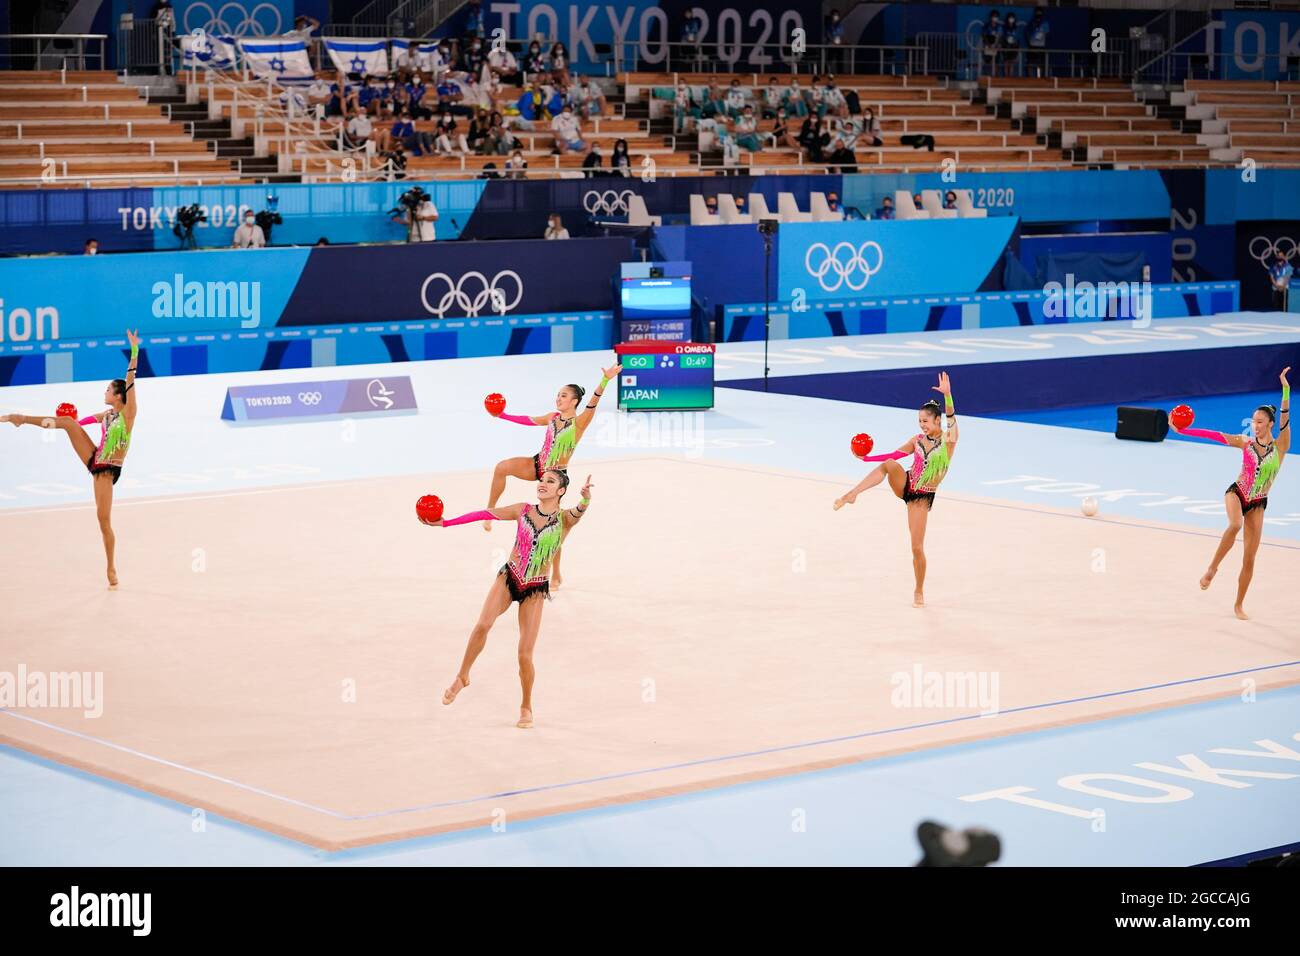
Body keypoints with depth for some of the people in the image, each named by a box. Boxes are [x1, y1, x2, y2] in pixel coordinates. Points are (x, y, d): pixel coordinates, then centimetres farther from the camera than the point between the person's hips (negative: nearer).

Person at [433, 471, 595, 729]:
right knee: (483, 624, -25)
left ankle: (526, 707, 17)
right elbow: (484, 514, 5)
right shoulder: (523, 511, 2)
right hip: (508, 578, 1)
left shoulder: (565, 519, -5)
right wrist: (444, 523, 4)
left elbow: (580, 510, -28)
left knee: (525, 655, -6)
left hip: (535, 590, -1)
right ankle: (462, 677, -5)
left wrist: (585, 499, -52)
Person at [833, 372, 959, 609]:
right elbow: (892, 455, 14)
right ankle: (851, 495, -37)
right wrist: (866, 458, 2)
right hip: (905, 485, 3)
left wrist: (947, 394, -43)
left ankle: (919, 592, 16)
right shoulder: (917, 441, 6)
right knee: (889, 465, -30)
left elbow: (951, 417, -26)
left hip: (922, 498, -3)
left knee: (917, 548, -4)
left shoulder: (949, 439, -8)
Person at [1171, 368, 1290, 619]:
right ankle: (1212, 568, -21)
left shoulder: (1280, 446, -8)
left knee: (1249, 559, 3)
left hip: (1258, 504, 1)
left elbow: (1285, 418, -20)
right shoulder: (1245, 443, -3)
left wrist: (1286, 390, -33)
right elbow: (1215, 435, -6)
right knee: (1235, 525, -37)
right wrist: (1182, 430, -13)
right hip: (1236, 493, -1)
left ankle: (1238, 605, 18)